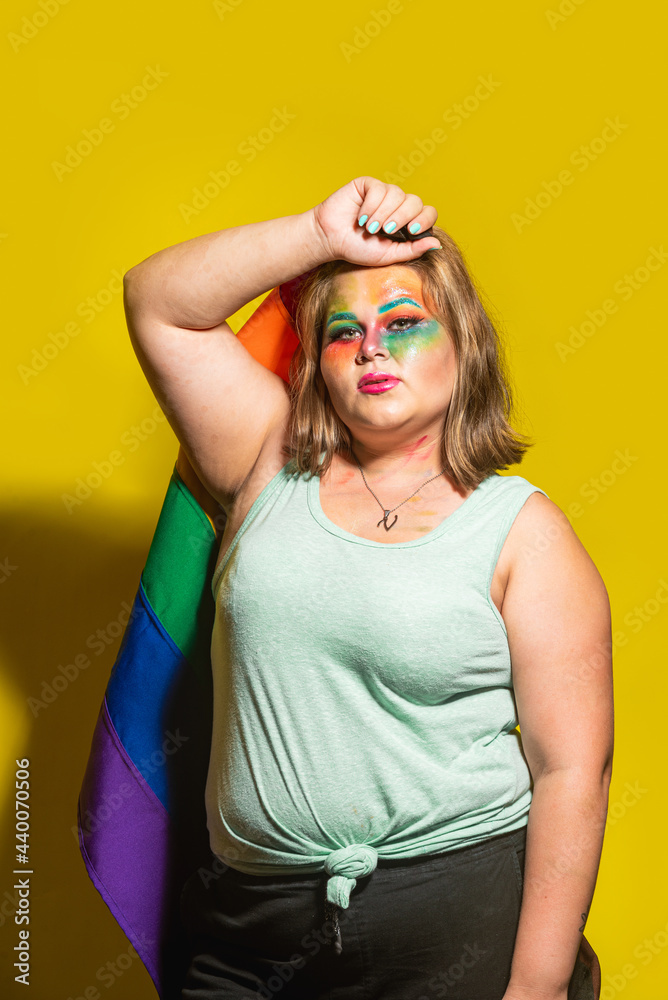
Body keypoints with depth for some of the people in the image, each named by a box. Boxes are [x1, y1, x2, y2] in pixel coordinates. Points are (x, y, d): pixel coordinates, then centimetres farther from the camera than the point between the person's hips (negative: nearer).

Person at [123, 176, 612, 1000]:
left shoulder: (523, 529, -4)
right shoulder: (274, 468, 5)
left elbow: (573, 770, -7)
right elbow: (157, 304, 0)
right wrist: (322, 233, -8)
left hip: (456, 928, -2)